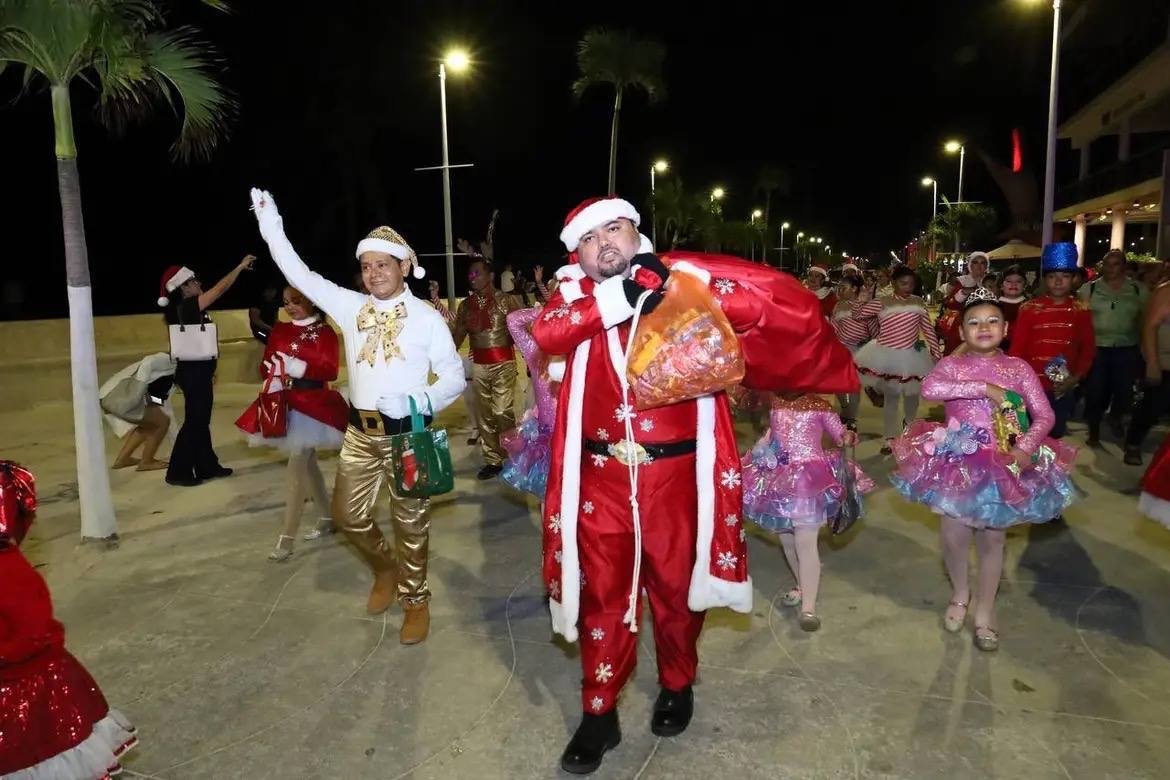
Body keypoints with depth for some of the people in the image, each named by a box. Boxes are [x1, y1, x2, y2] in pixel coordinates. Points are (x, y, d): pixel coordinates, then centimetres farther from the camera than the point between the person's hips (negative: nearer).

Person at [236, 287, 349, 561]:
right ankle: (326, 518, 31)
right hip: (285, 404, 7)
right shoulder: (279, 331, 9)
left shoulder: (324, 331, -8)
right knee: (306, 462, 16)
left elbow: (330, 371, -16)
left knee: (296, 469, -8)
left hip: (312, 405, -7)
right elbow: (265, 366, 10)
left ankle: (286, 539, -3)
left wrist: (297, 367, -25)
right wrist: (274, 370, -12)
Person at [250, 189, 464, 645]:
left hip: (407, 433, -4)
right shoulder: (351, 307, 6)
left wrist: (417, 403, -20)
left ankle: (415, 599, 28)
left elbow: (454, 378, -4)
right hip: (360, 432, 4)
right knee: (348, 515, 12)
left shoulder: (426, 317, -4)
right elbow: (302, 276, 7)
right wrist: (271, 227, 1)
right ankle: (386, 568, 40)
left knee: (409, 520, 8)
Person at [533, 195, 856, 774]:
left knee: (676, 584, 17)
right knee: (603, 591, 10)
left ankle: (677, 686, 43)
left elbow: (781, 300, -9)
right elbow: (546, 333, -18)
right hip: (602, 474, 1)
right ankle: (599, 713, 29)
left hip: (676, 472, -1)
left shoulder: (684, 280, -1)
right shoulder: (577, 294, 4)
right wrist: (623, 293, -24)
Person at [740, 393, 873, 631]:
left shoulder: (819, 406, -5)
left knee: (805, 544, -9)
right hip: (778, 480, 5)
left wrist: (849, 438, -22)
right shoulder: (776, 404, 6)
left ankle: (809, 606, -4)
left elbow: (839, 432, -2)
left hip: (811, 480, -5)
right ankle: (803, 587, 37)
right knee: (787, 541, 16)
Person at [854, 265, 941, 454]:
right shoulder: (882, 303, -8)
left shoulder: (918, 302, 0)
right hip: (887, 356, -3)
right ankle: (890, 439, 13)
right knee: (890, 397, 4)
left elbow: (928, 329, 1)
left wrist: (936, 352, -1)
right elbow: (857, 315, -5)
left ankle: (908, 423, 48)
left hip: (912, 356, 3)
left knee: (911, 394, 18)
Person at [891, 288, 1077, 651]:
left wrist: (1026, 447, -19)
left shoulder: (1018, 368, 0)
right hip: (956, 461, -1)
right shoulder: (952, 364, -3)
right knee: (953, 535, 2)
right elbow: (929, 389, -25)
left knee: (992, 538, 9)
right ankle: (959, 593, 32)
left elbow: (1044, 415, -2)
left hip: (1003, 464, 1)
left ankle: (985, 612, 27)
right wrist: (984, 388, -24)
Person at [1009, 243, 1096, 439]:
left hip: (1063, 391, 3)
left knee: (1055, 436, 15)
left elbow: (1088, 348, 8)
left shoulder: (1081, 311, 4)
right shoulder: (1029, 309, -5)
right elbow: (1017, 348, -2)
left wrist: (1076, 378, -4)